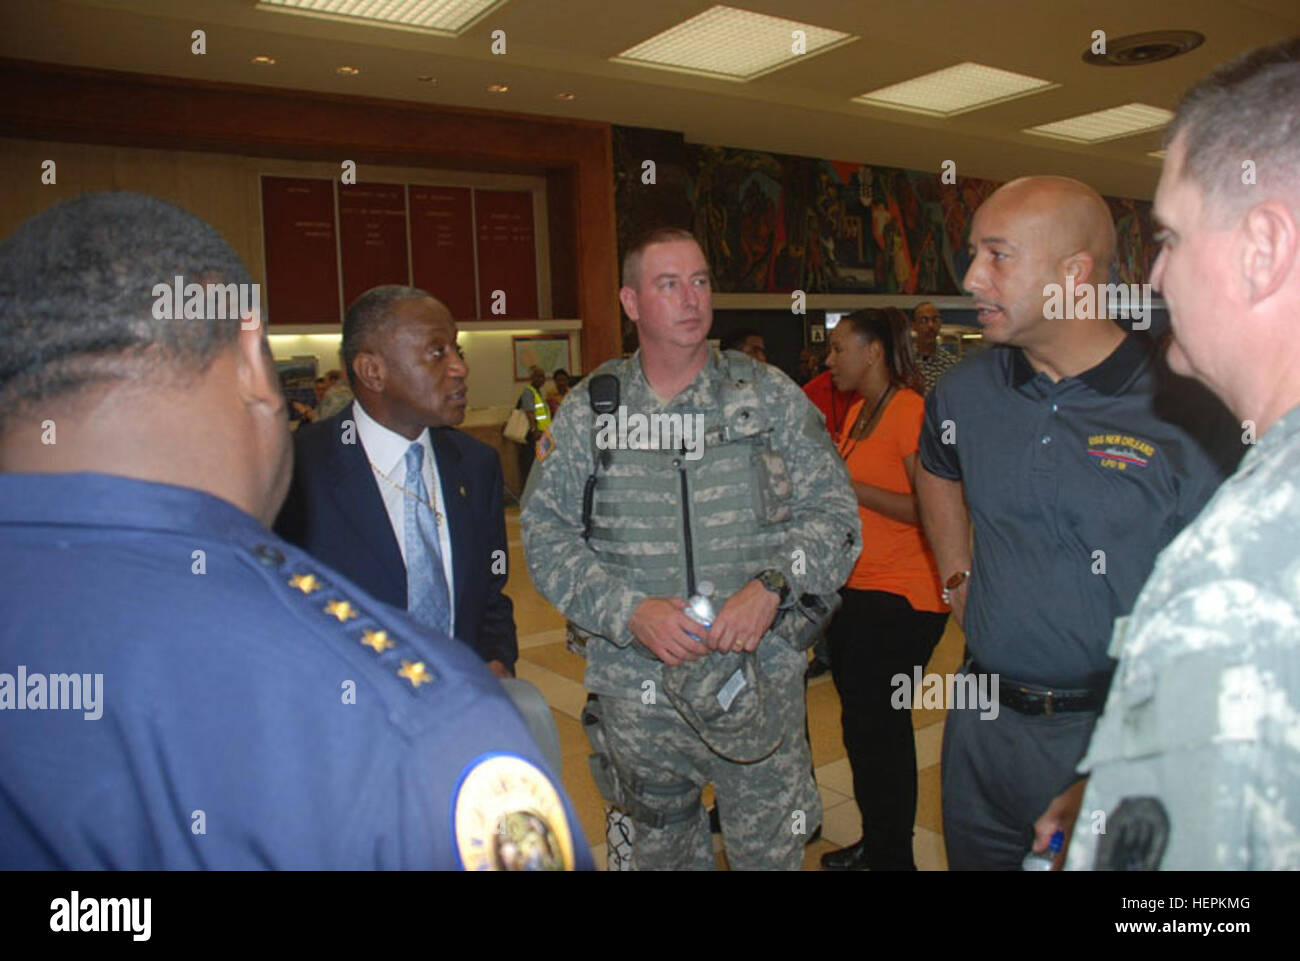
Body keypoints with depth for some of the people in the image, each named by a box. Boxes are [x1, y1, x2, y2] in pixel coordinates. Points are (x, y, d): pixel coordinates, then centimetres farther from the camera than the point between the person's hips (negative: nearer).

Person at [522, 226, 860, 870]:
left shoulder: (770, 396, 0)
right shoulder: (586, 412, 1)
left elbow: (833, 512, 0)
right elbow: (546, 534, -1)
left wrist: (772, 585, -17)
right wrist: (628, 610, -15)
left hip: (759, 676, 0)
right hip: (635, 686, 1)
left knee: (769, 852, 13)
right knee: (660, 846, 22)